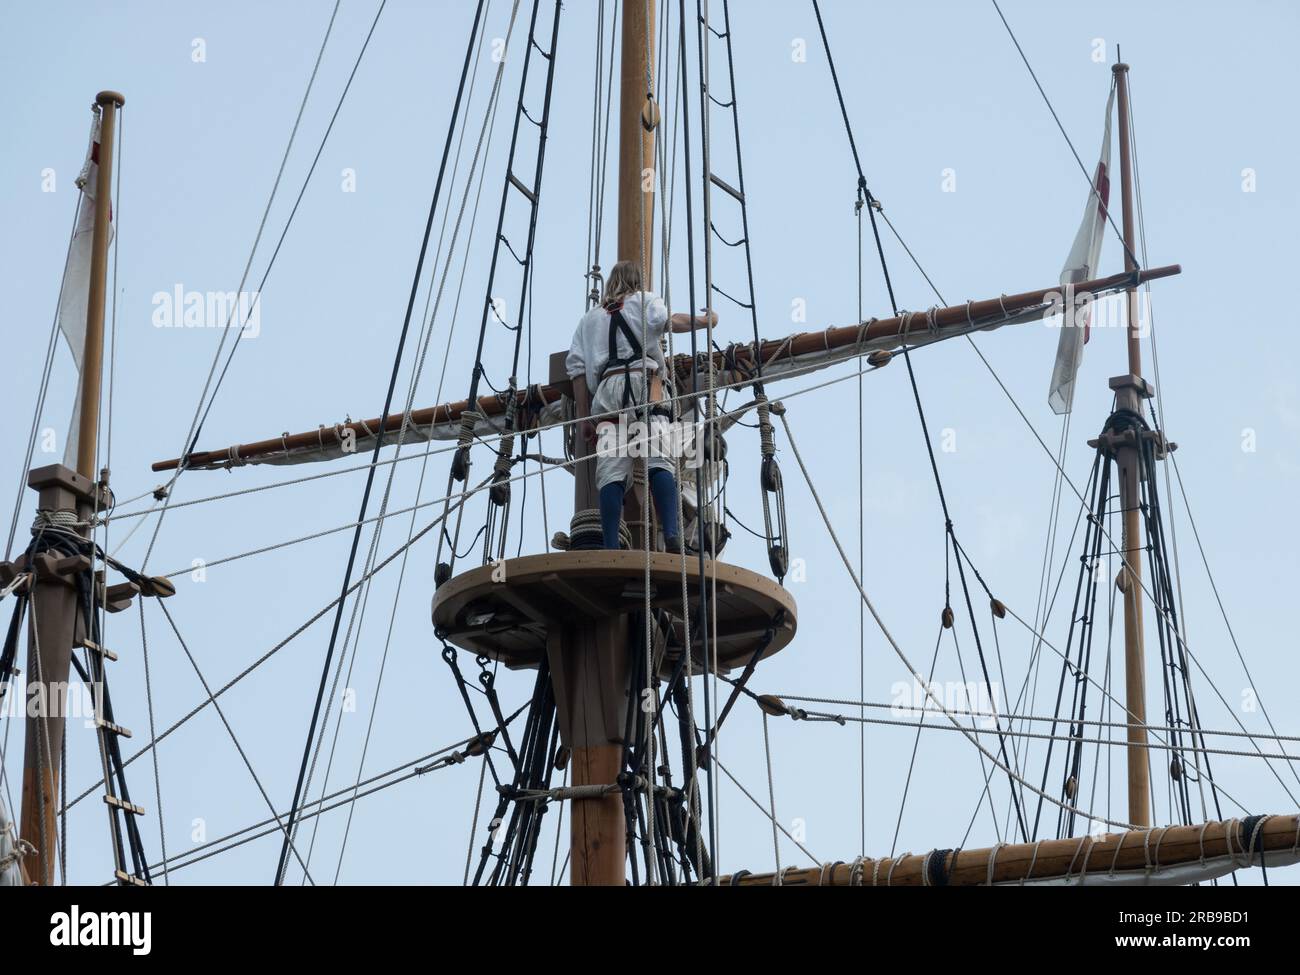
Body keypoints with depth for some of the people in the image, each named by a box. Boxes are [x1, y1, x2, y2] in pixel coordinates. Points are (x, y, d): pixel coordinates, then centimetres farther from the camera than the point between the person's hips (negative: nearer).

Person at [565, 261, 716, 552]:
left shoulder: (590, 318, 32)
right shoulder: (644, 300, 22)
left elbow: (577, 370, 22)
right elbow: (667, 321, -3)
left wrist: (583, 418, 20)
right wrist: (703, 321, 3)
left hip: (606, 388, 3)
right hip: (641, 380, -3)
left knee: (611, 471, -8)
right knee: (658, 460, -15)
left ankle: (610, 548, -23)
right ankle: (671, 535, -34)